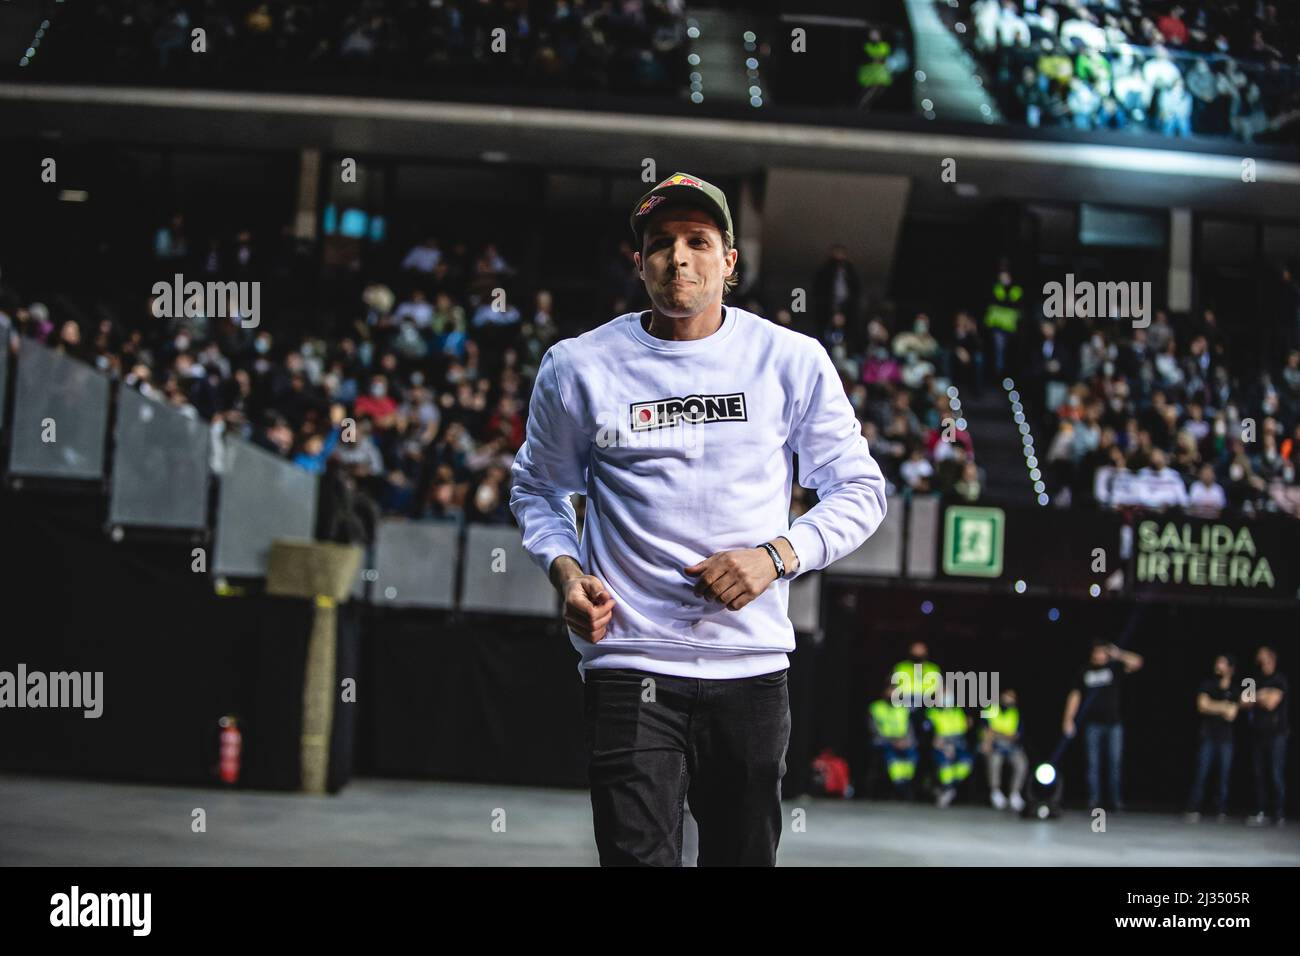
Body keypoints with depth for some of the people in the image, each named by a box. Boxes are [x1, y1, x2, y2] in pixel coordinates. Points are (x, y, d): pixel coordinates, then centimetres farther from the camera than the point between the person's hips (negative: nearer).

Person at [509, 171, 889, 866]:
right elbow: (539, 488, 18)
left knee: (745, 856, 12)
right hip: (629, 663, -1)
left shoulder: (792, 360, 4)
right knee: (637, 855, -12)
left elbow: (859, 489, 8)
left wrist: (778, 555, -9)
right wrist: (565, 569, -2)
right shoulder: (578, 366, 4)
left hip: (753, 667, 2)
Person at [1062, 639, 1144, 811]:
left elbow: (1136, 662, -5)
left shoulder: (1114, 667, 6)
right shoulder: (1084, 673, 6)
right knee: (1093, 762, -2)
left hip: (1113, 723, 0)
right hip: (1093, 724, 0)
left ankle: (1115, 800, 1)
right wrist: (1068, 719, -2)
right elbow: (1075, 696, 5)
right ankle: (1094, 799, -1)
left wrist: (1118, 655, -18)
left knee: (1115, 761, -2)